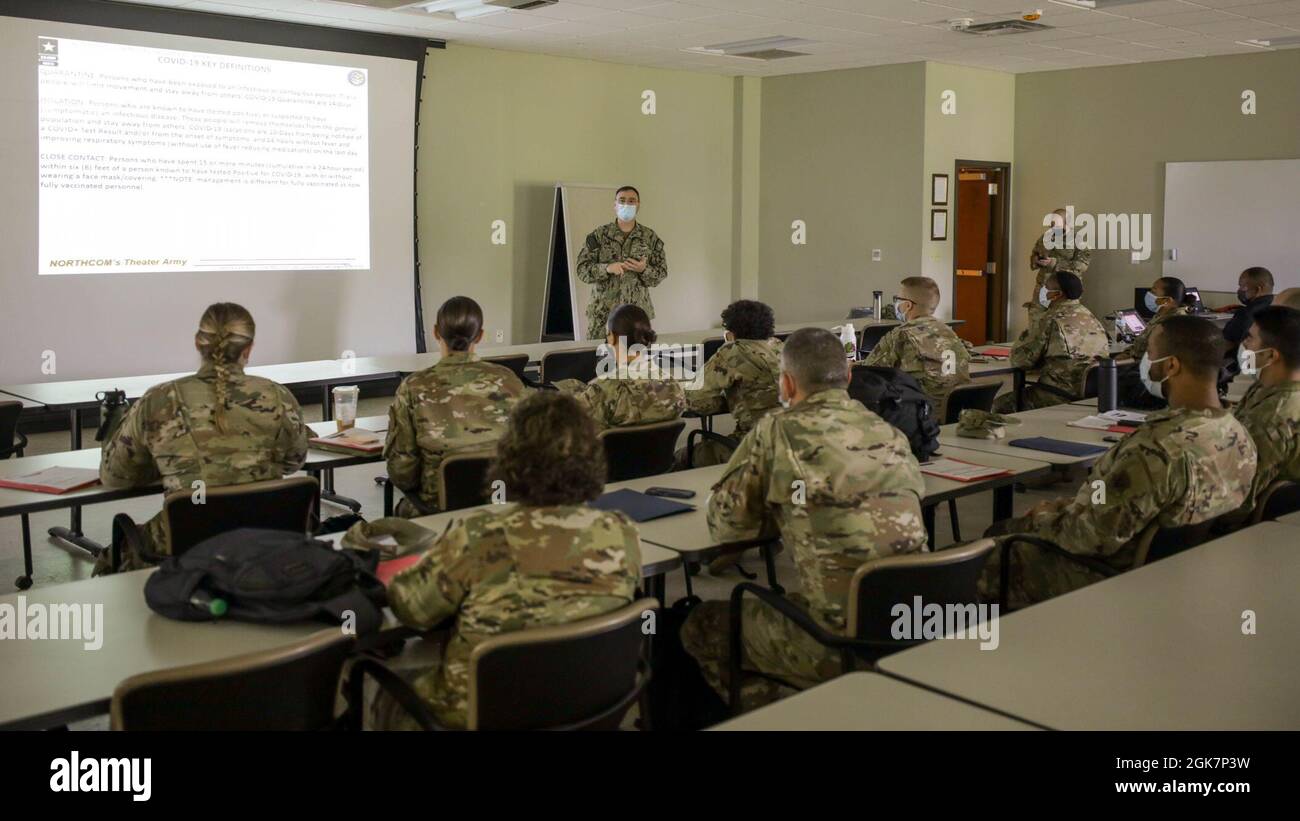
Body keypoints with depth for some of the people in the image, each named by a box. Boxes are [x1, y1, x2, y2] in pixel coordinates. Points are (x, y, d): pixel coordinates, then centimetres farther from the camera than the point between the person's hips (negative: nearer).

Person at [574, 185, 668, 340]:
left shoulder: (650, 238, 5)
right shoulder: (598, 236, 2)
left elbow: (661, 272, 6)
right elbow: (582, 269, -2)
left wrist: (643, 270, -14)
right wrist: (607, 268, -19)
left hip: (638, 311, 1)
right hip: (602, 311, -1)